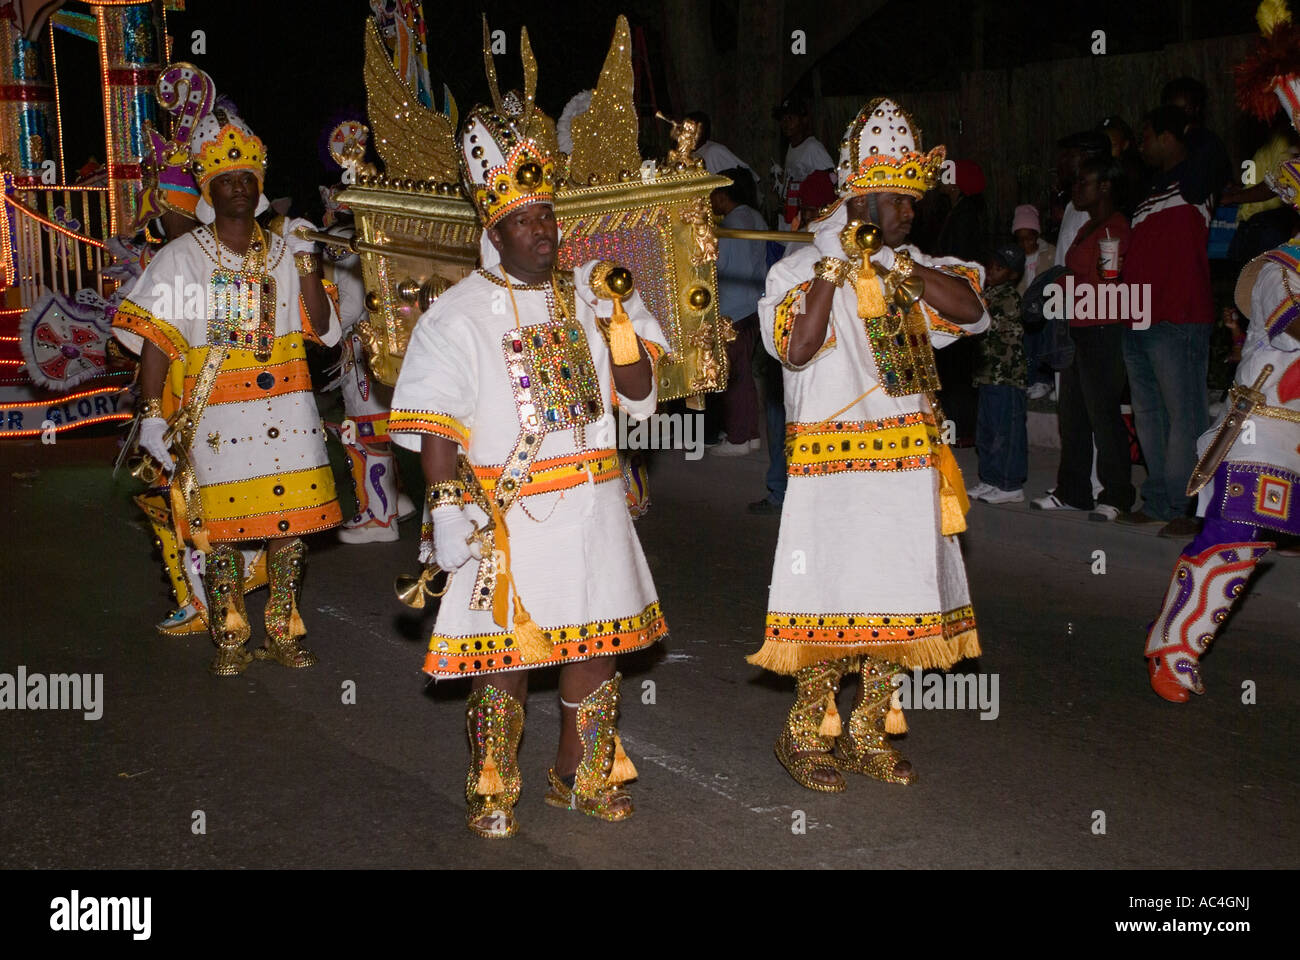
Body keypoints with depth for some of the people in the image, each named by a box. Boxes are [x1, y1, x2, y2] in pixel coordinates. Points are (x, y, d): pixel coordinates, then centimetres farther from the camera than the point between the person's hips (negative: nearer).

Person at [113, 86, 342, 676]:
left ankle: (283, 633, 16)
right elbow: (155, 340, 0)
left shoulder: (285, 252, 10)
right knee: (220, 526, 0)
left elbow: (322, 329, 3)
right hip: (215, 412, -2)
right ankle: (229, 641, 13)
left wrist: (306, 262, -6)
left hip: (286, 406, 2)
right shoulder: (181, 257, 3)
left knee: (291, 520, 3)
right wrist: (153, 416, -6)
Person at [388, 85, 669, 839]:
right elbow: (434, 431, -8)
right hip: (508, 511, -4)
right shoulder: (459, 315, -3)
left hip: (593, 503, 5)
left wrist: (616, 321, -8)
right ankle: (494, 791, 15)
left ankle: (582, 776, 27)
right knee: (503, 648, -2)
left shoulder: (588, 292, 9)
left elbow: (639, 390, 7)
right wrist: (460, 514, -16)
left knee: (600, 637, 10)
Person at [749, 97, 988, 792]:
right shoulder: (802, 267, -3)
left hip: (910, 460, 6)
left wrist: (900, 266, -11)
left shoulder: (914, 267, 14)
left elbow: (970, 310, -3)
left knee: (897, 595, 9)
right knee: (835, 598, -5)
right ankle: (804, 735, 10)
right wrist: (834, 271, -21)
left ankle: (867, 733, 21)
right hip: (835, 460, -6)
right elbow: (797, 349, -18)